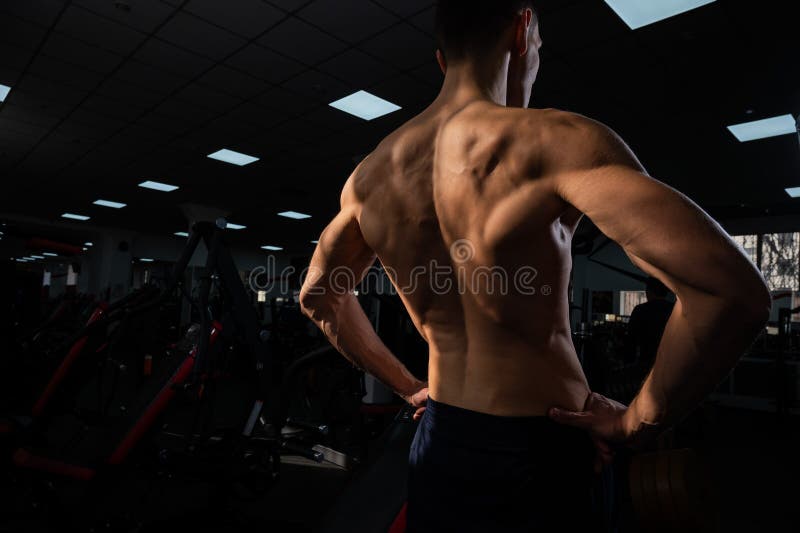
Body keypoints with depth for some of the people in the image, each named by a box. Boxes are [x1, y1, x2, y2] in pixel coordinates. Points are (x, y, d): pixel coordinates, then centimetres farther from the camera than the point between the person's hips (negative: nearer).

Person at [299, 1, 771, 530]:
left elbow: (318, 295, 13)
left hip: (437, 441, 5)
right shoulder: (551, 139, -19)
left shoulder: (369, 175, -1)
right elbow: (733, 288, -27)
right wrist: (636, 421, -12)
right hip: (539, 448, -4)